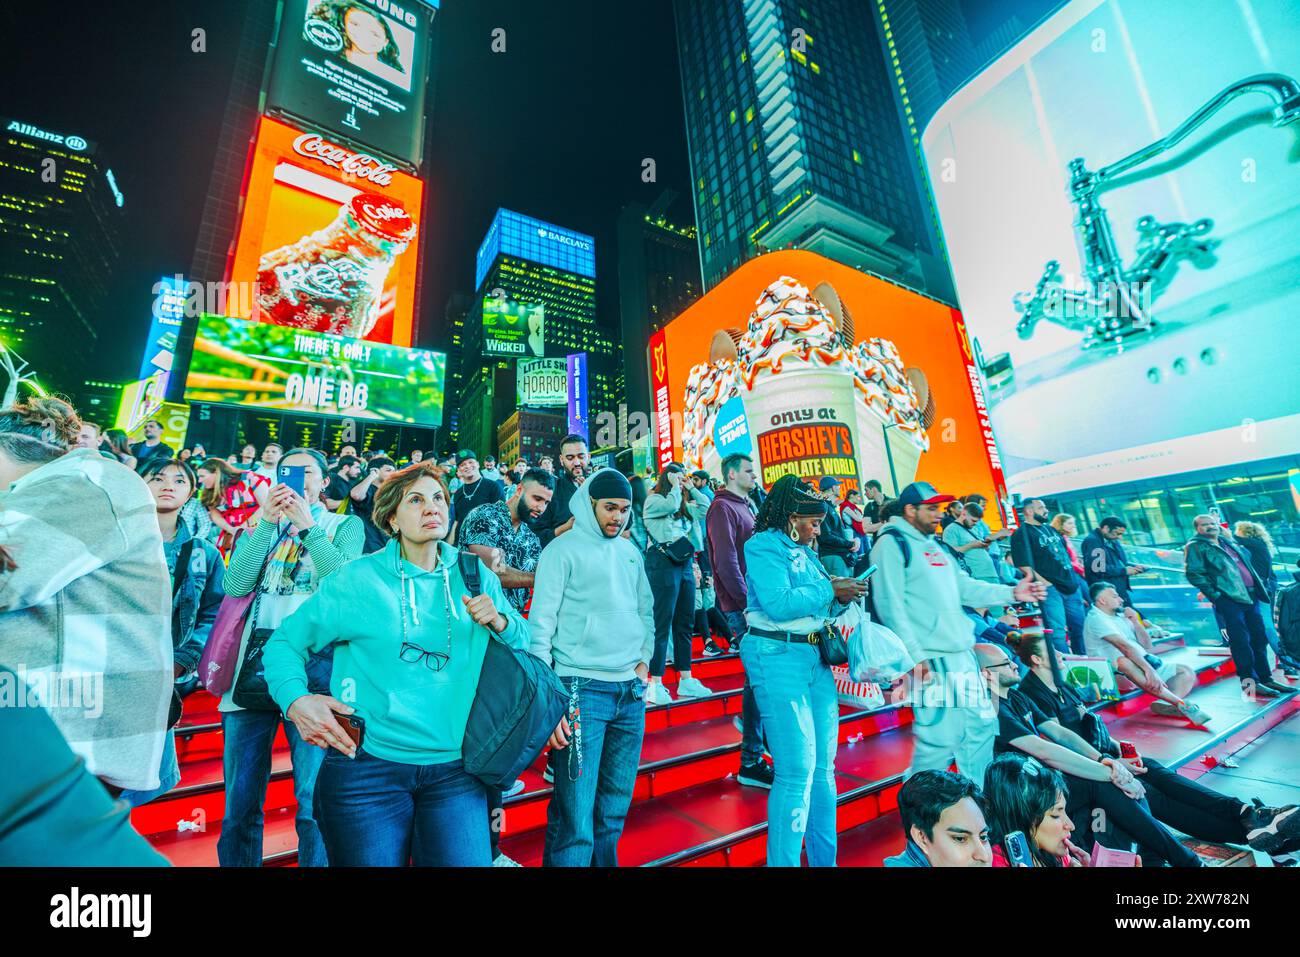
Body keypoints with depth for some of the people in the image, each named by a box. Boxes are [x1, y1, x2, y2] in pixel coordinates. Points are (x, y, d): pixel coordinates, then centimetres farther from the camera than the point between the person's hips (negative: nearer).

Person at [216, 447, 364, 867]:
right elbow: (236, 585, 1)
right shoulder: (260, 526, 17)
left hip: (312, 659, -3)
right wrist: (267, 522, -5)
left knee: (313, 804, 1)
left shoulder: (346, 525, 7)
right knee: (240, 806, 13)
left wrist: (307, 525, -10)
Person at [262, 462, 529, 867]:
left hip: (455, 769, 2)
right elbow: (284, 643, 3)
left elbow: (523, 643, 7)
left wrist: (499, 621, -14)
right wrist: (295, 701, -14)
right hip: (367, 768, -1)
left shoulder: (475, 575, 1)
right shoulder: (356, 579, -5)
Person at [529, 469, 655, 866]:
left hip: (631, 691, 6)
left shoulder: (630, 551, 13)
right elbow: (541, 624, -8)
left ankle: (604, 860, 36)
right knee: (575, 816, -3)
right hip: (583, 688, -5)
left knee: (616, 806, 16)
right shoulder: (563, 549, -5)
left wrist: (644, 660, 9)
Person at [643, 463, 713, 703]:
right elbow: (671, 505, -20)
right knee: (662, 624, -7)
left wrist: (691, 488, 15)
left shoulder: (683, 505, 20)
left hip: (684, 562, 8)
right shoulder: (653, 500, -2)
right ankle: (655, 685, 0)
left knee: (684, 622, 11)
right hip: (663, 563, -8)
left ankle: (686, 680, 20)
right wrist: (674, 484, -5)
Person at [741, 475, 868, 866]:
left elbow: (817, 608, 18)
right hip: (778, 656, -8)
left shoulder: (804, 551, 15)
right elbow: (778, 604, -22)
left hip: (816, 657, 9)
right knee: (797, 771, -6)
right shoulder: (764, 546, -9)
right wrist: (830, 589, -15)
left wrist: (841, 599, -1)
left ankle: (824, 859, 30)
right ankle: (783, 860, 10)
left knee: (823, 767, 15)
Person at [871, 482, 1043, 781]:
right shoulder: (892, 543, -11)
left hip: (963, 655, 10)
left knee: (980, 726, 18)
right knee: (939, 739, -5)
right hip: (931, 659, -10)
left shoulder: (934, 545, 19)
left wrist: (1012, 593, 9)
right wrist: (915, 655, -20)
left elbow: (964, 587, 20)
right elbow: (890, 604, -18)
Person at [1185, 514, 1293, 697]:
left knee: (1259, 638, 12)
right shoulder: (1195, 546, -7)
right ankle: (1249, 682, 2)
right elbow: (1194, 574, -14)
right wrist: (1214, 594, -17)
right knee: (1241, 641, -5)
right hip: (1228, 599, -8)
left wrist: (1259, 589, 16)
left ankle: (1266, 678, 22)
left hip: (1250, 596, 8)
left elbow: (1246, 561, 25)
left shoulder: (1229, 542, 18)